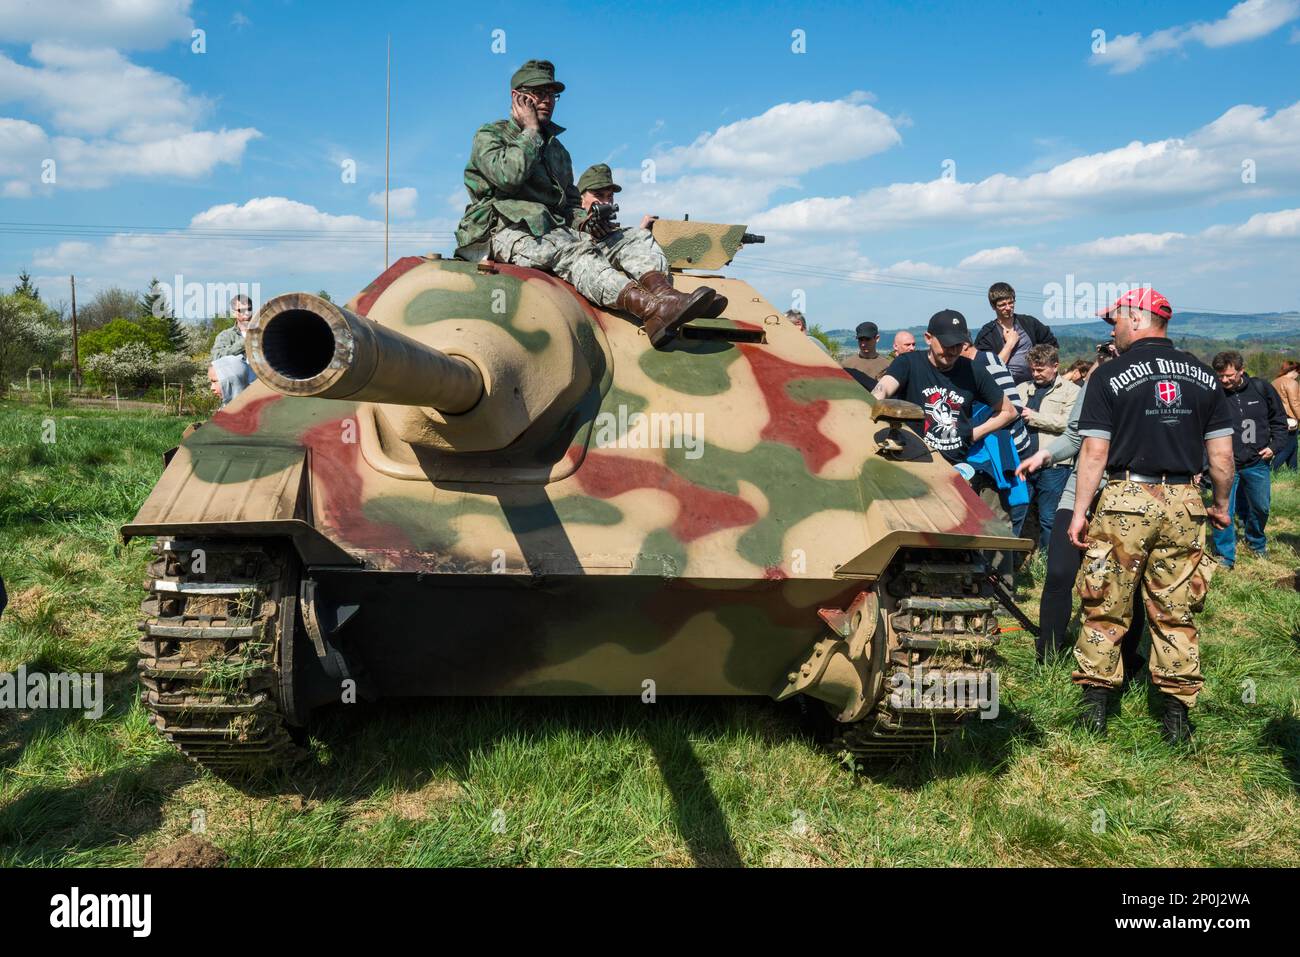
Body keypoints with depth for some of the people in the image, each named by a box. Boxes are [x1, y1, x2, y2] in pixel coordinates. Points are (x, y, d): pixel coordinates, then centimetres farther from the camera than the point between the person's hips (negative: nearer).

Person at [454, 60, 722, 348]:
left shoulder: (557, 148, 30)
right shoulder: (490, 135, 10)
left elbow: (570, 200, 29)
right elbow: (508, 176, -11)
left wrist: (582, 219, 5)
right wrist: (530, 130, 2)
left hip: (557, 230, 7)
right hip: (510, 231, -7)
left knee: (637, 242, -15)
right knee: (574, 253, -37)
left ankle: (662, 293, -47)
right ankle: (649, 307, -61)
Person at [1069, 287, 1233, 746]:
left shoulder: (1110, 375, -5)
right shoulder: (1203, 375, 7)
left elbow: (1094, 454, -10)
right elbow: (1221, 455, 6)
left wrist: (1080, 511, -4)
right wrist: (1221, 505, 19)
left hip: (1126, 500, -3)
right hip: (1183, 502, 4)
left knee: (1105, 609, 7)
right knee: (1176, 613, 10)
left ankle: (1096, 706, 13)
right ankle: (1177, 715, 14)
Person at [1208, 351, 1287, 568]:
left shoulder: (1261, 389, -2)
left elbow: (1279, 419, 10)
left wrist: (1275, 446, 0)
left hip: (1257, 463, 3)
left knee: (1260, 507, 18)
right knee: (1224, 511, -5)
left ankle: (1257, 543, 44)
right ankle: (1225, 556, 9)